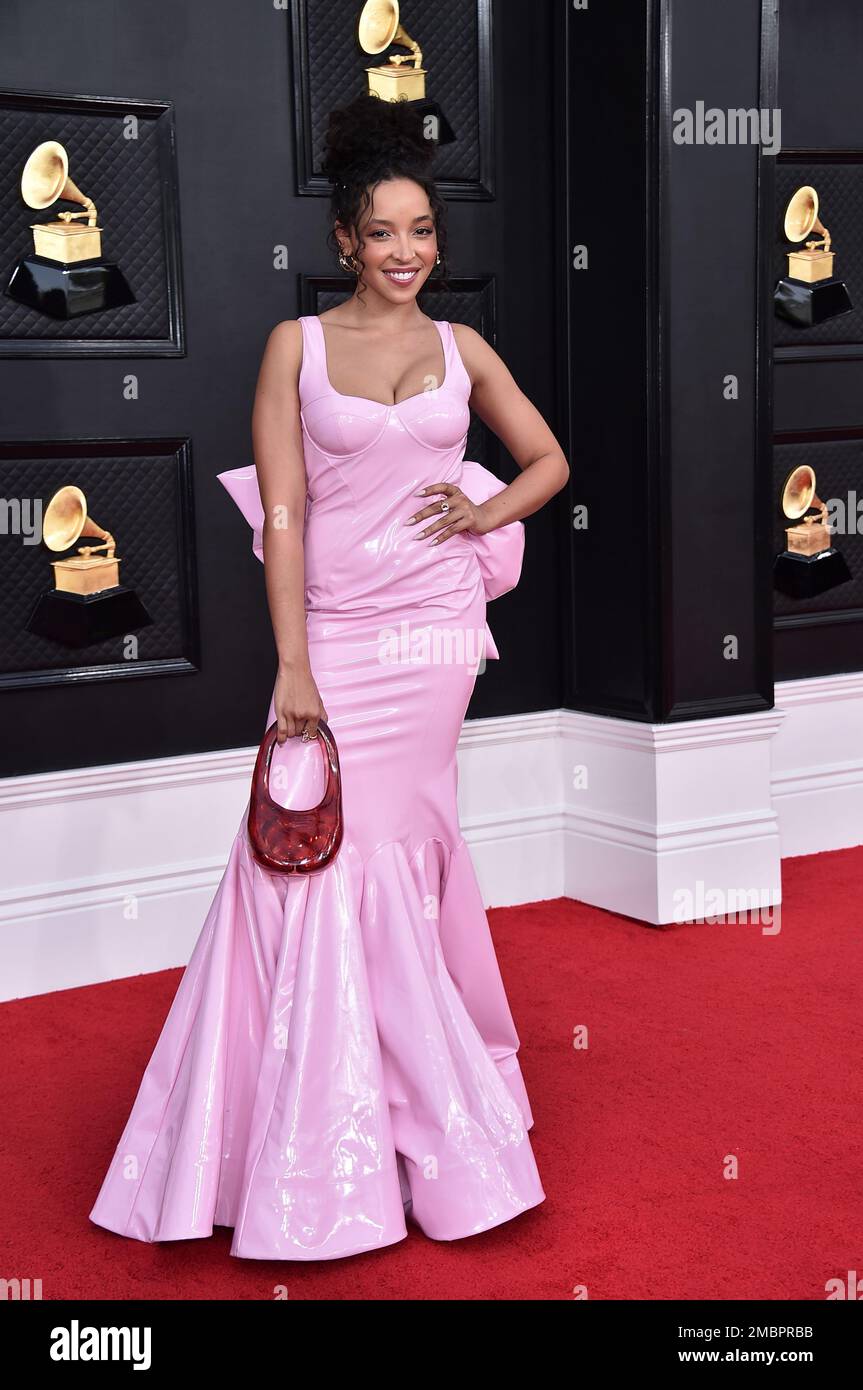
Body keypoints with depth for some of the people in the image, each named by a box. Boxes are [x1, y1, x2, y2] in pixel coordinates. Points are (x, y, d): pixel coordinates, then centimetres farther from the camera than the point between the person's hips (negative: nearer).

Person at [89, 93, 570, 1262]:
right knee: (321, 850, -2)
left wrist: (489, 512, -1)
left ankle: (374, 1128, 20)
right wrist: (294, 667, -11)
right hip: (336, 630, -1)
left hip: (435, 628, 1)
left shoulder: (462, 349, 9)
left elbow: (548, 459, 20)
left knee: (378, 847, 2)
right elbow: (282, 513, -4)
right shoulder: (297, 345, 1)